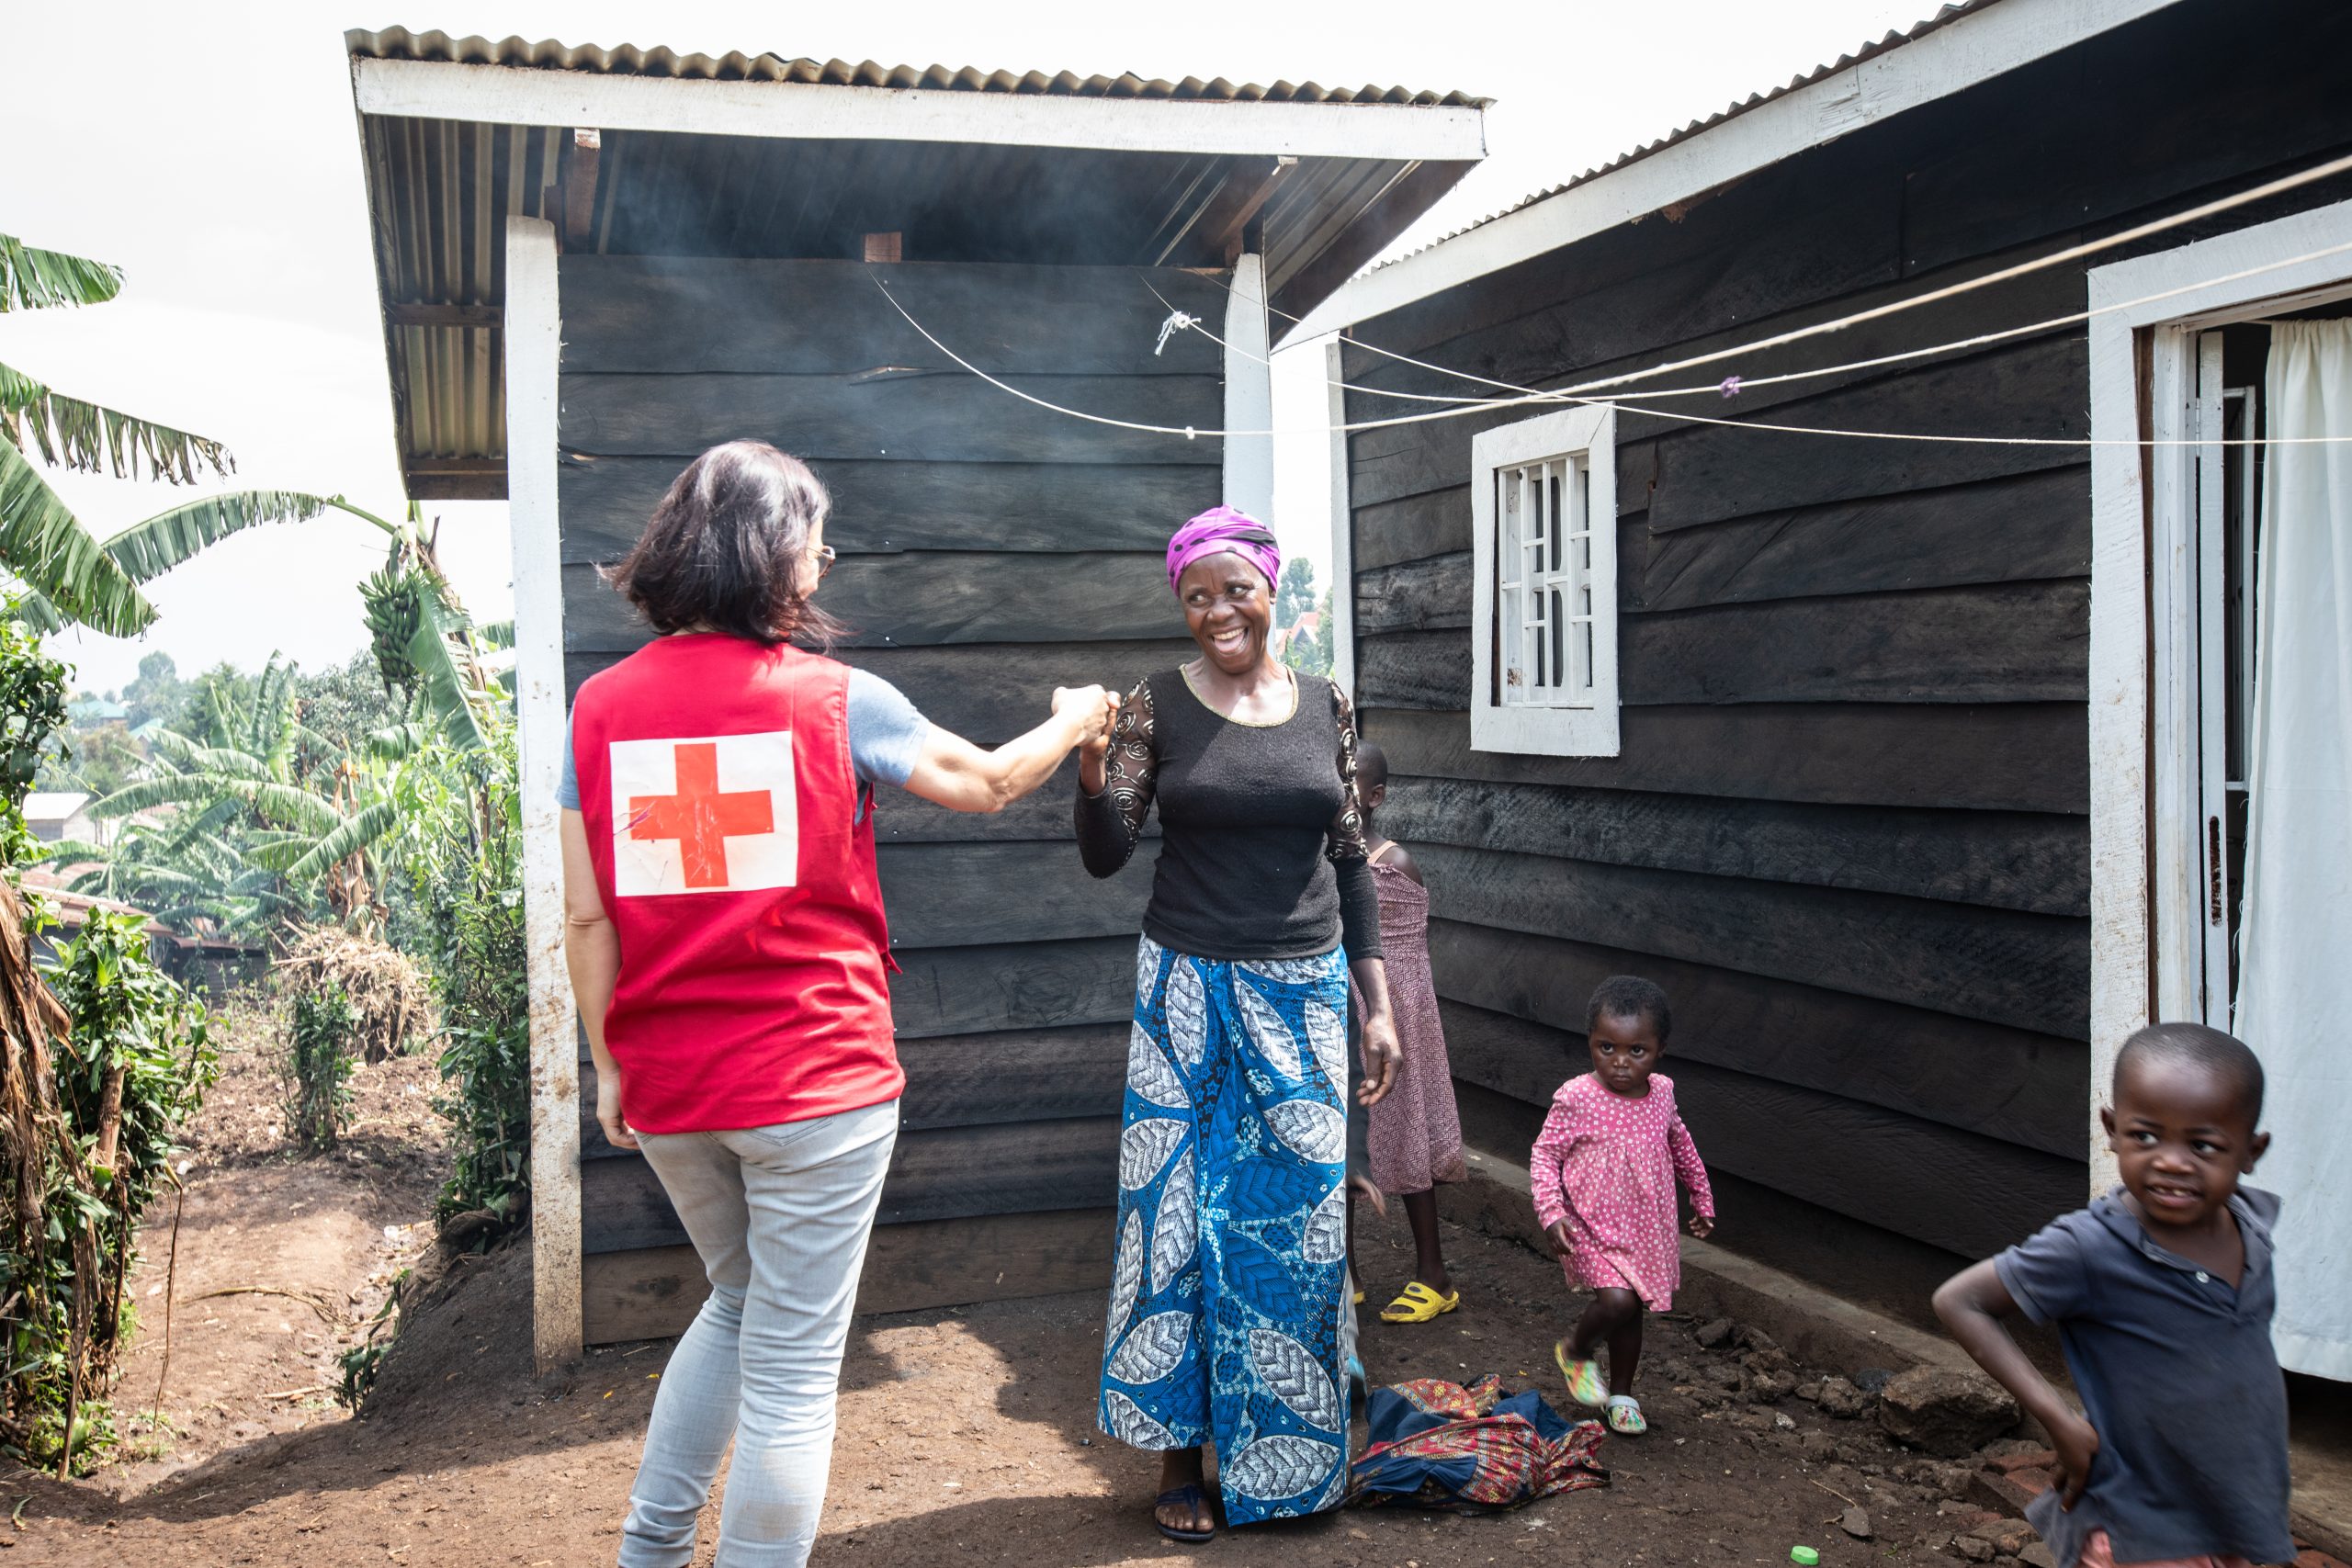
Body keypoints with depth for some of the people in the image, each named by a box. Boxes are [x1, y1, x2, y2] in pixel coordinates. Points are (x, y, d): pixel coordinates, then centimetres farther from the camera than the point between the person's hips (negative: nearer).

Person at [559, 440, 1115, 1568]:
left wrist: (610, 1064, 10)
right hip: (813, 1084, -5)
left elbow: (585, 915, -1)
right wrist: (1072, 723, 25)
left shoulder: (600, 707, 0)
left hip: (667, 1087, 5)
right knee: (791, 1368, 6)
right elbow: (986, 784, 7)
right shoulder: (832, 699, -8)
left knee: (738, 1303, 27)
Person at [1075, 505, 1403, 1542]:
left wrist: (1378, 1005, 7)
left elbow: (1350, 861, 9)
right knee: (1184, 1213, 4)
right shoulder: (1157, 707, -3)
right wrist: (1089, 772, -26)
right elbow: (1106, 857, -6)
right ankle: (1182, 1455, 20)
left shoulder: (1324, 706, 4)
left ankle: (1291, 1456, 25)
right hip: (1191, 992, -2)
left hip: (1304, 995, 2)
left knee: (1299, 1222, 7)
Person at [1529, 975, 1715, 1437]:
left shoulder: (1661, 1092, -3)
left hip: (1647, 1228, 5)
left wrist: (1701, 1197, 23)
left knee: (1632, 1314, 15)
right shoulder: (1576, 1098, -19)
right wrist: (1552, 1212, -21)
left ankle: (1621, 1393, 36)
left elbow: (1680, 1144, 15)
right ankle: (1576, 1350, 11)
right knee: (1619, 1301, -20)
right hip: (1592, 1228, -5)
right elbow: (1544, 1154, -10)